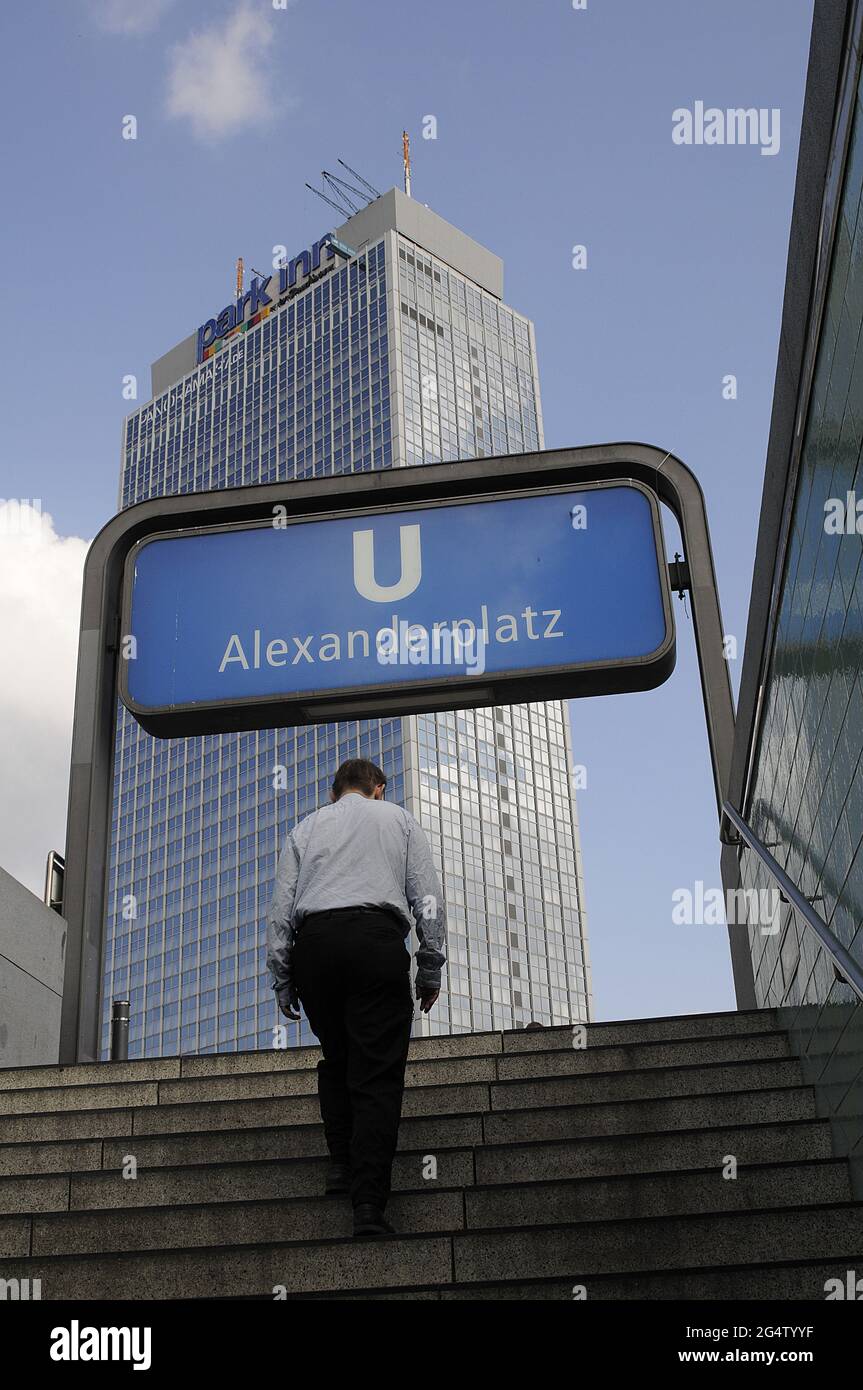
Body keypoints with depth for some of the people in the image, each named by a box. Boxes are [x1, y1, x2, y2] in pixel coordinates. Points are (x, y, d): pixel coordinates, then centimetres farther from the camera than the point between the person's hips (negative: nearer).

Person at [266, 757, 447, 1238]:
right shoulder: (399, 819, 20)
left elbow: (281, 908, 14)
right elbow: (428, 897, 10)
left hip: (313, 943, 2)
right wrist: (431, 969, 12)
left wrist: (282, 981, 16)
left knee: (336, 1060, 22)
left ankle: (342, 1162, 10)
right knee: (378, 1074, -4)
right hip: (377, 938, -2)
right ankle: (369, 1203, -11)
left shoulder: (307, 827, 23)